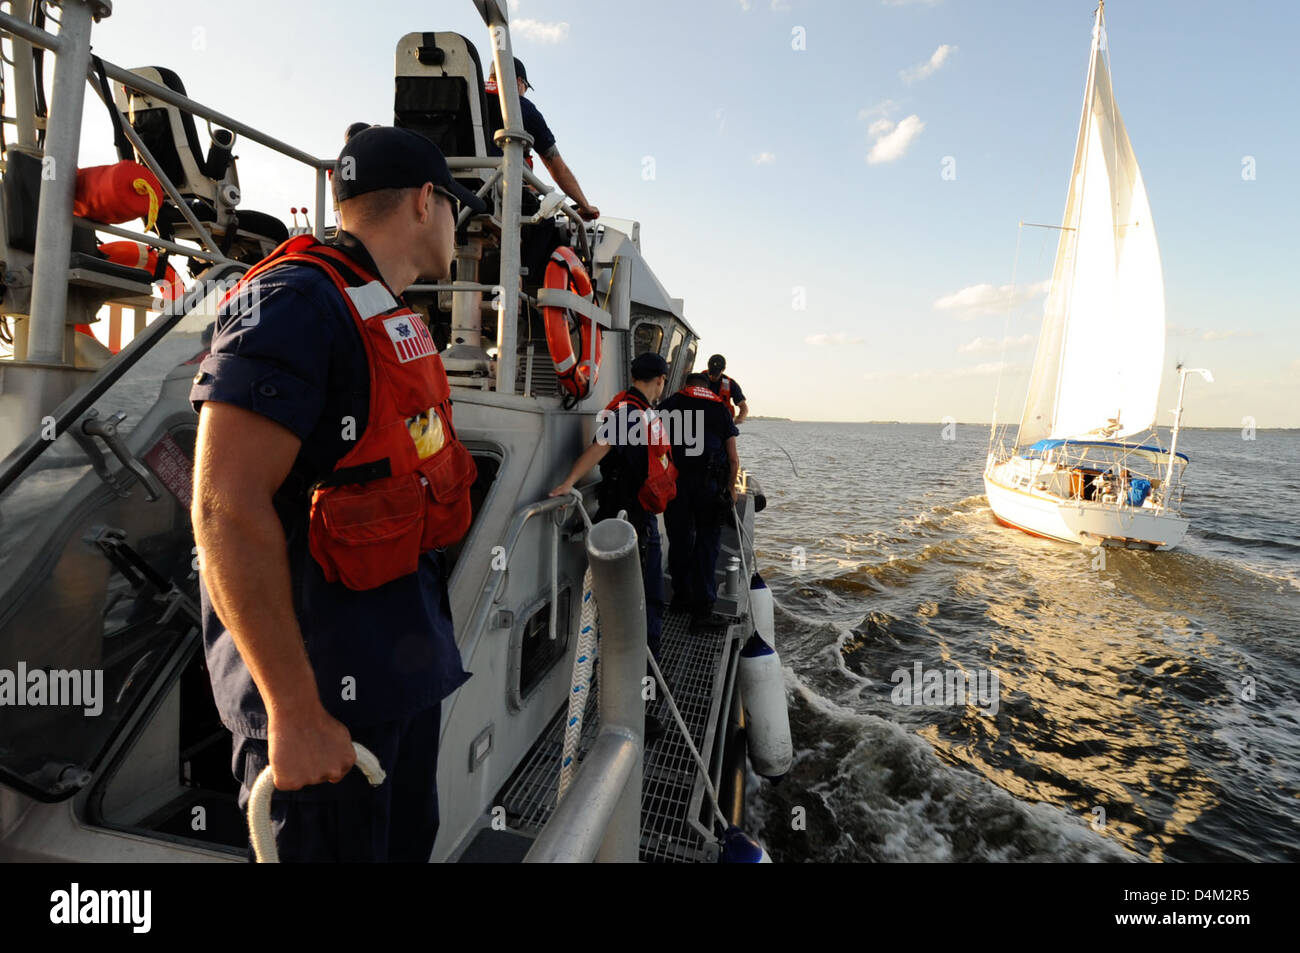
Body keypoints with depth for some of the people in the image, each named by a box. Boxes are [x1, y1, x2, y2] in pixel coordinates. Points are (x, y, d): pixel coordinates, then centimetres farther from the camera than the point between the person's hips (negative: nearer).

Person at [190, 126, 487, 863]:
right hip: (326, 682, -9)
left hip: (409, 667, 9)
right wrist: (293, 712, -22)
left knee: (409, 843, 21)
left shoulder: (399, 323, 14)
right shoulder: (294, 302, -15)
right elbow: (227, 505, -23)